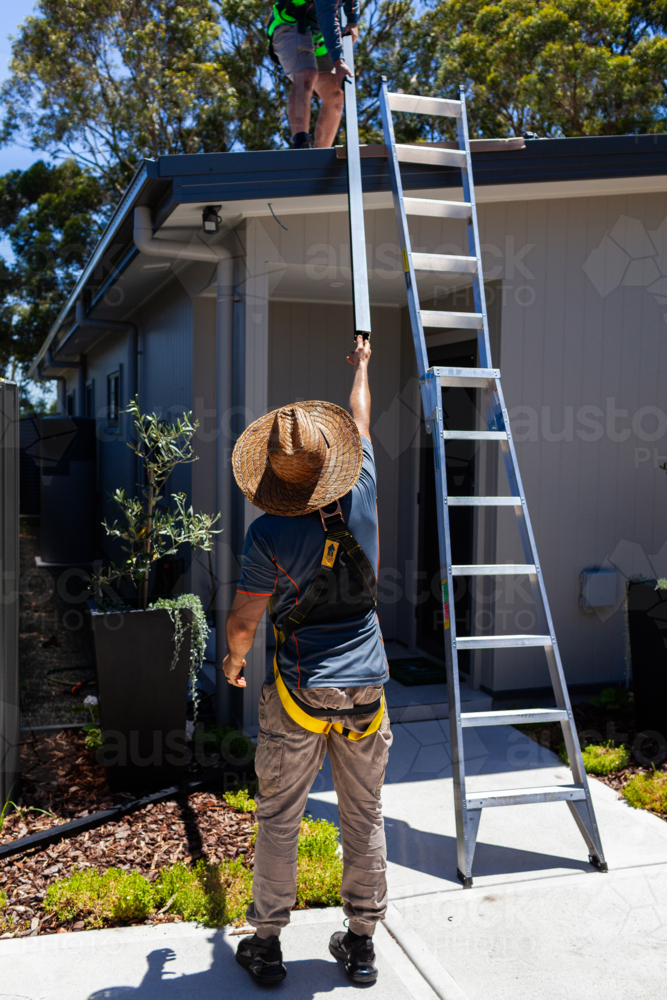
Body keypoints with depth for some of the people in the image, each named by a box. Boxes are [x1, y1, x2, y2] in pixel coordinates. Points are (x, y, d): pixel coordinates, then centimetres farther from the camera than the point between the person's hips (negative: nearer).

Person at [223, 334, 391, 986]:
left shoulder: (269, 534, -14)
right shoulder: (361, 495, -5)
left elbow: (244, 621, -7)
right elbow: (360, 421, 14)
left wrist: (233, 658, 14)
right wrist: (361, 365, 31)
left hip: (299, 692, -3)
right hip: (366, 686, 4)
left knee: (278, 819, 11)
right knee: (364, 818, 14)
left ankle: (266, 944, 22)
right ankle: (361, 943, 26)